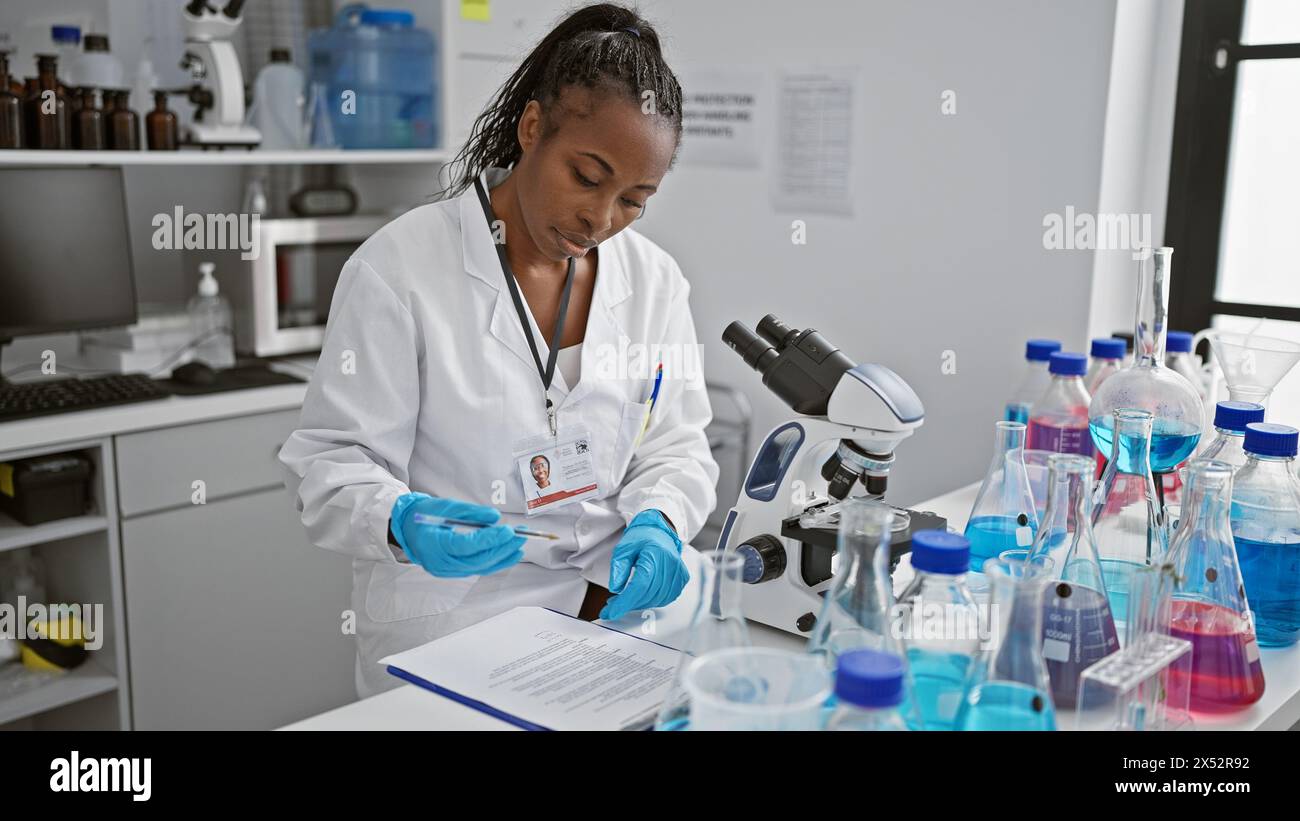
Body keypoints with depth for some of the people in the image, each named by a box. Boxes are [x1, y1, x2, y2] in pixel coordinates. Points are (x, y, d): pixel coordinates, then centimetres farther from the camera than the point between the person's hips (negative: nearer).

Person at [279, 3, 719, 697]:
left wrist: (656, 520, -12)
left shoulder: (654, 279, 5)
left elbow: (673, 442, 10)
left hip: (619, 608, 4)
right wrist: (402, 522, -29)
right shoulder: (399, 268, -9)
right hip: (450, 630, -3)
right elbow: (334, 461, -8)